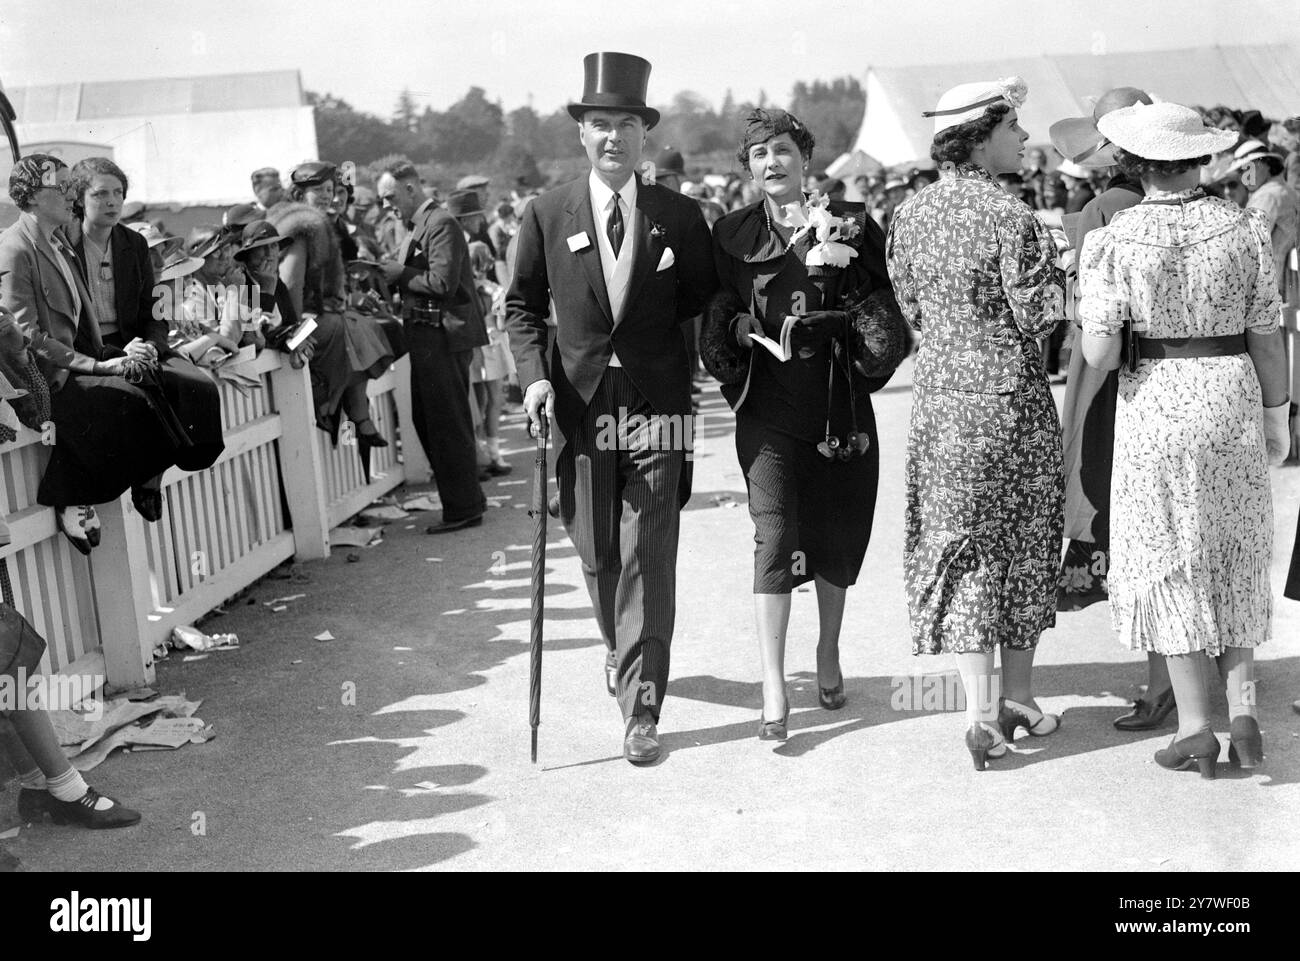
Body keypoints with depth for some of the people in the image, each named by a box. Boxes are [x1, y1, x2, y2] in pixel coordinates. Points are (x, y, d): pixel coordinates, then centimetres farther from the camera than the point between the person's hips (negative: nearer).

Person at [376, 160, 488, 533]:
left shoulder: (441, 224, -13)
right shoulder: (416, 227, 17)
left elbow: (443, 282, -22)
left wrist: (401, 273, -14)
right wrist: (389, 275, 4)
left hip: (444, 337, -10)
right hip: (427, 336, 10)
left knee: (448, 423, -4)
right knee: (427, 419, 14)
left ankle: (463, 509, 4)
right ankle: (467, 498, 24)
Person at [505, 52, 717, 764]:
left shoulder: (680, 217, 2)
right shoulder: (547, 215, 3)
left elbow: (703, 305, 10)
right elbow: (523, 306, 8)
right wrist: (534, 376, -5)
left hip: (656, 402, -1)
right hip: (577, 401, 2)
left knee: (648, 559, -5)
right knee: (596, 554, 12)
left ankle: (640, 709, 1)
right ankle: (622, 648, 42)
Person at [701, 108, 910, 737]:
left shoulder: (849, 223, 3)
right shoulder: (732, 234, 6)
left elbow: (885, 303, -1)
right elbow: (715, 313, 12)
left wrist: (838, 253, -13)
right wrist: (737, 328, -4)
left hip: (840, 406, 1)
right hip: (768, 408, -1)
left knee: (837, 537, 11)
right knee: (774, 536, -11)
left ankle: (828, 655, 35)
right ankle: (773, 690, -7)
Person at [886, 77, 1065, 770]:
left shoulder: (908, 216, 2)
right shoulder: (1011, 218, -16)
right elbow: (1040, 318, -13)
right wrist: (1049, 264, 4)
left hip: (940, 395, 4)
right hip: (1013, 397, -4)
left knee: (958, 547, 8)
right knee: (1024, 544, 12)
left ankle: (980, 707, 2)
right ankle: (1017, 697, 23)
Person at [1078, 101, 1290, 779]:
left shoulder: (1114, 240, -11)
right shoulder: (1243, 229, -3)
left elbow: (1098, 354, -15)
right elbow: (1266, 338, 0)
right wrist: (1277, 416, 11)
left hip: (1154, 406, -2)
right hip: (1233, 400, 2)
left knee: (1169, 565, 8)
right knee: (1235, 559, 18)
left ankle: (1195, 728, 11)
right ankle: (1242, 705, 13)